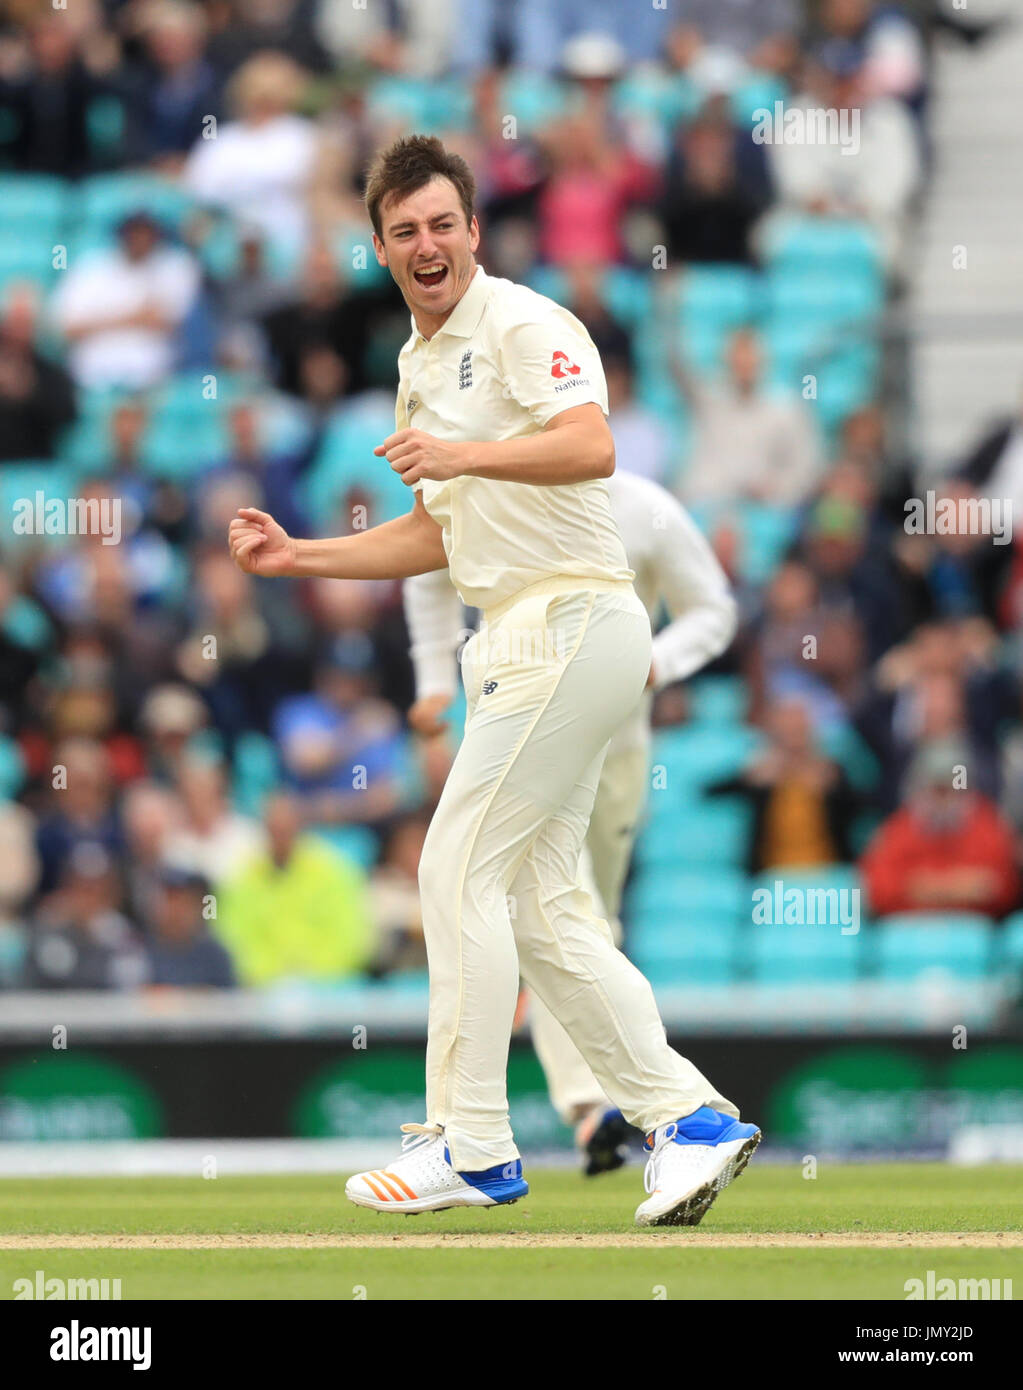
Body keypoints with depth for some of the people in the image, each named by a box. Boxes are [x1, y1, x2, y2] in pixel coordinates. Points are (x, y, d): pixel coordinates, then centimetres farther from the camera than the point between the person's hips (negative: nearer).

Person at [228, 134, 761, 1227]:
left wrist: (463, 453, -37)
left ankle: (472, 1147, -6)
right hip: (518, 638, 10)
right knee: (538, 906, 7)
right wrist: (293, 556, 19)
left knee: (460, 869, -10)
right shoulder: (418, 367, 21)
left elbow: (591, 447, -26)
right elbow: (438, 537, 27)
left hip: (570, 623, -10)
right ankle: (689, 1120, 9)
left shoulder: (523, 326, -9)